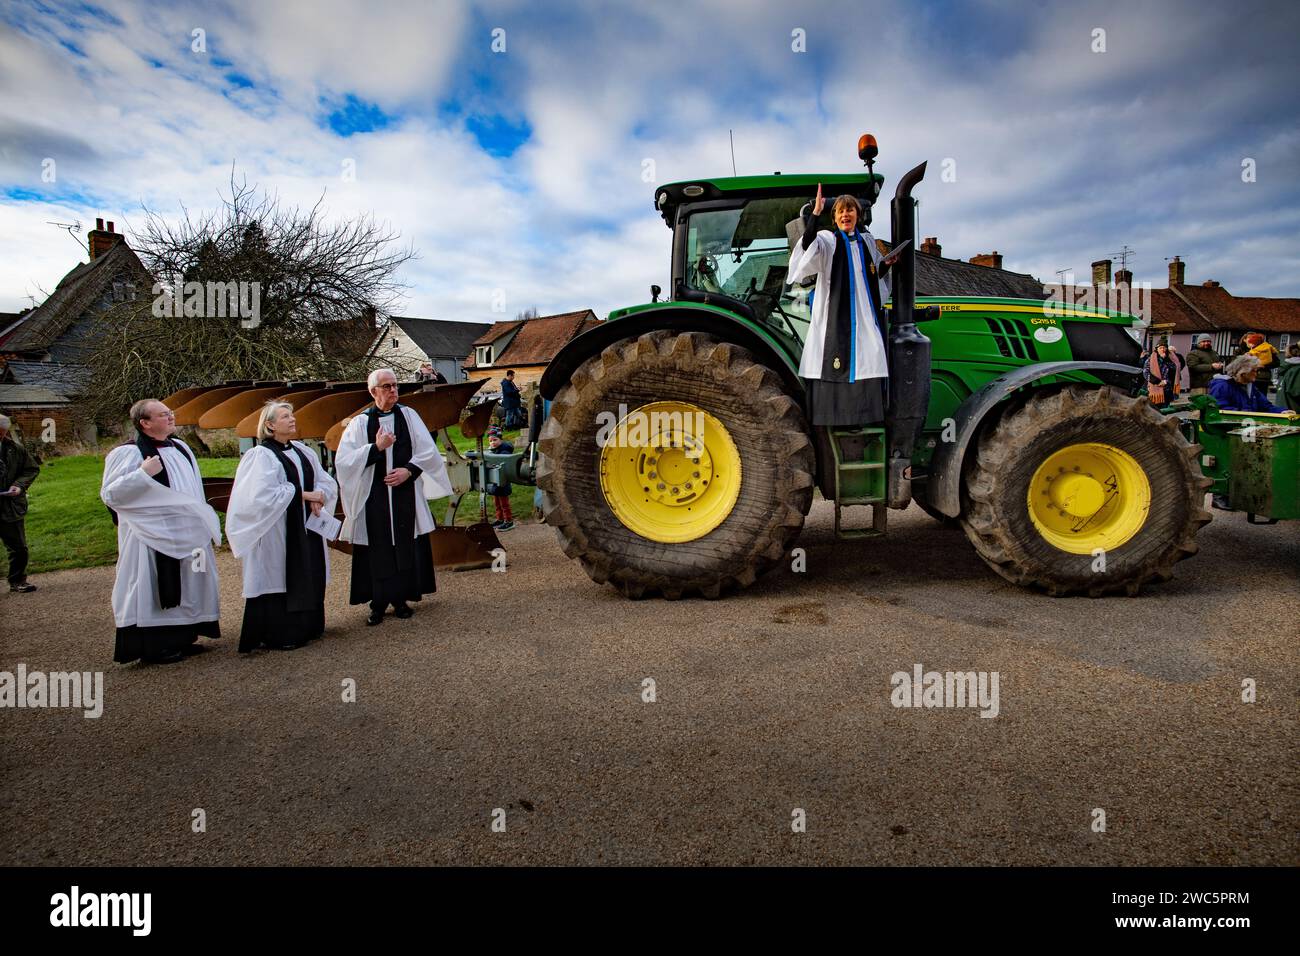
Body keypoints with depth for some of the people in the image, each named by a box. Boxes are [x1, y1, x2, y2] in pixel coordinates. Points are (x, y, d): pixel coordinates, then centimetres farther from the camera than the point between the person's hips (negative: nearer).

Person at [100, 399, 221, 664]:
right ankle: (153, 647, 8)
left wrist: (204, 521, 19)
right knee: (155, 591, -2)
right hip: (154, 538, -7)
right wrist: (142, 474, -25)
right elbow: (109, 494, -16)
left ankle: (181, 637, 23)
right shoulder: (128, 453, -11)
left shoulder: (180, 448, 10)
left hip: (186, 535, 8)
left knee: (184, 587, 13)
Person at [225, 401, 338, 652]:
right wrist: (303, 494, -17)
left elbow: (327, 482, 10)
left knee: (310, 579, 10)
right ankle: (279, 635, 9)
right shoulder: (261, 455, -10)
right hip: (277, 532, -7)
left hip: (306, 529, 7)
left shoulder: (304, 452, 11)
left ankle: (307, 627, 23)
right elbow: (264, 494, -20)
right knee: (280, 581, -1)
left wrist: (318, 497, -11)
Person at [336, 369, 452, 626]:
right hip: (374, 497, -1)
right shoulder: (360, 423, 0)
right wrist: (376, 447, -17)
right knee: (378, 550, 2)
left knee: (406, 546, 5)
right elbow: (343, 460, -8)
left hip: (406, 494, 1)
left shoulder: (408, 415, 4)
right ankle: (378, 603, 13)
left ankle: (401, 598, 18)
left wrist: (408, 470, -12)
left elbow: (428, 451, 1)